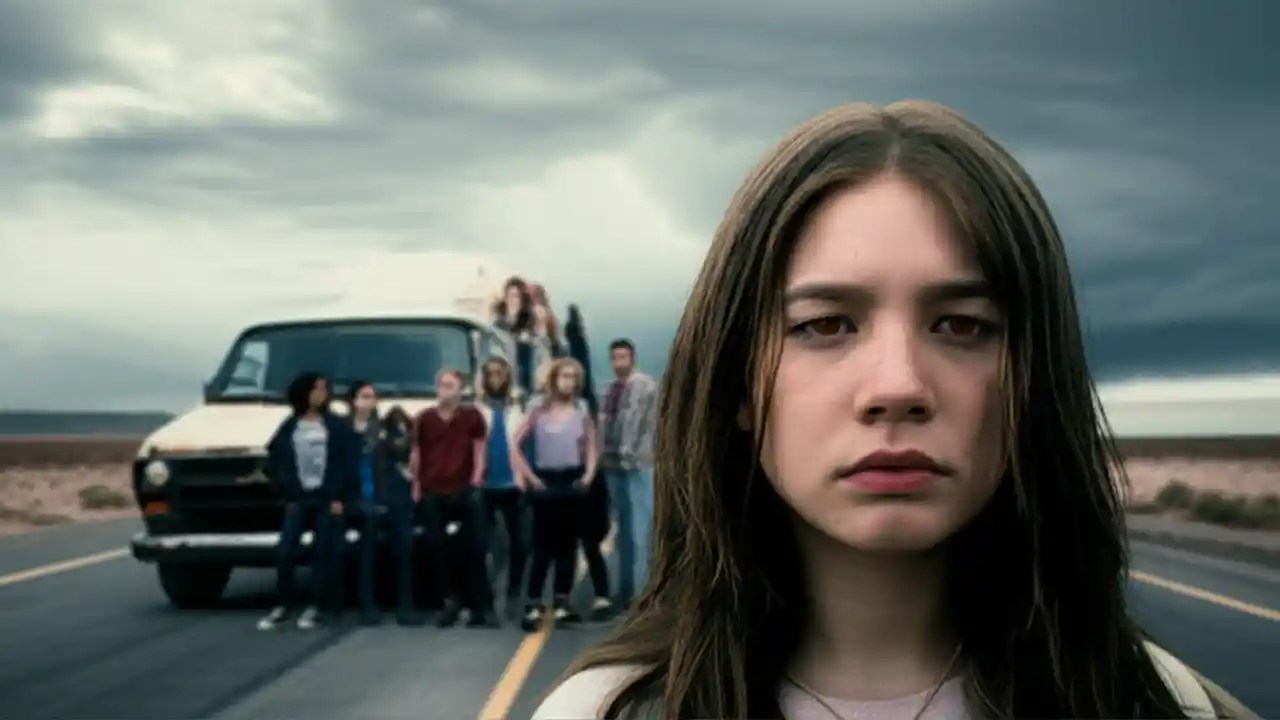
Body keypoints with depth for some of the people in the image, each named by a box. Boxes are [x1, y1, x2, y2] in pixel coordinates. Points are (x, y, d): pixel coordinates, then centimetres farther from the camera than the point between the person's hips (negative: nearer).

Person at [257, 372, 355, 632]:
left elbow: (348, 463, -2)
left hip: (327, 499, -2)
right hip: (299, 499, 2)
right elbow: (275, 461, 8)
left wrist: (340, 498, -8)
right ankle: (284, 605, 8)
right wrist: (288, 494, 1)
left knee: (323, 552, -1)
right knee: (285, 551, -3)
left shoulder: (336, 426, 2)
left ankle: (317, 607, 5)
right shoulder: (289, 427, 7)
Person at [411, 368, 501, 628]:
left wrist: (477, 479, -7)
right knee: (437, 548, 4)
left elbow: (479, 451, 4)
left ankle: (482, 607, 1)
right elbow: (416, 454, 10)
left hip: (464, 491, -2)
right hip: (432, 492, 2)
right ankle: (451, 599, 17)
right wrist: (416, 485, 4)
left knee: (473, 549, -2)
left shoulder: (472, 416, 2)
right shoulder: (424, 418, 7)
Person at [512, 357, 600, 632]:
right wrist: (531, 477, -6)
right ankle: (534, 605, -5)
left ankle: (561, 603, 15)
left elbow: (591, 447, 6)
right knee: (543, 545, -6)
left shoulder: (581, 413, 5)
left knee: (567, 544, 7)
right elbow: (516, 445, -2)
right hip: (546, 481, -2)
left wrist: (588, 475, -8)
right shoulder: (540, 412, 0)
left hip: (572, 481, 3)